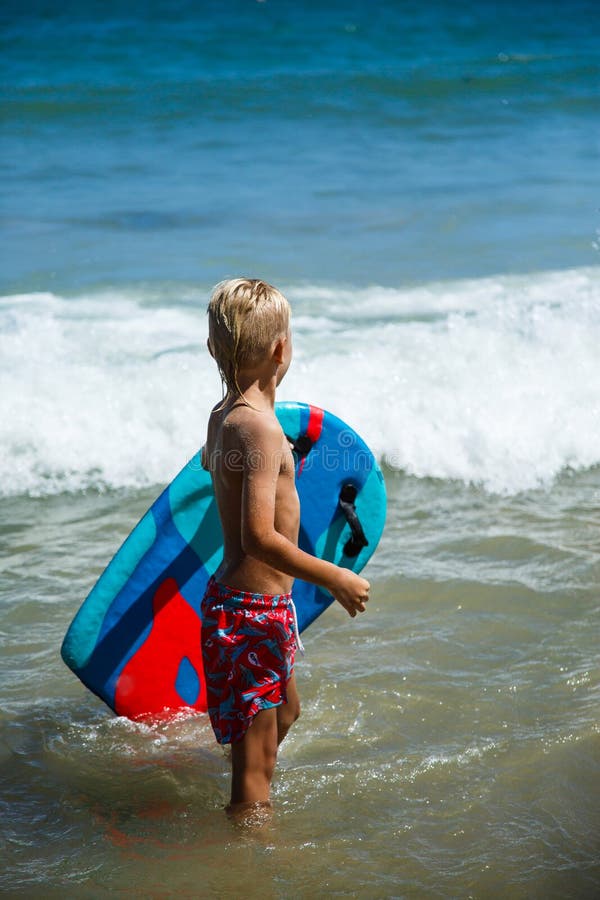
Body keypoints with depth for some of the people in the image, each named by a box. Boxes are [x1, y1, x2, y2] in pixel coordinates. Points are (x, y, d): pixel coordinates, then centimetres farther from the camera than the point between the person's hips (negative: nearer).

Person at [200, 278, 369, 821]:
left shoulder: (223, 416, 6)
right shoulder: (261, 429, -24)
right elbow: (260, 537, -31)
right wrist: (336, 579, -21)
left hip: (249, 602, 11)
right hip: (252, 612, -11)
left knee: (285, 714, 34)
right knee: (256, 764, -2)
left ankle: (252, 809, 55)